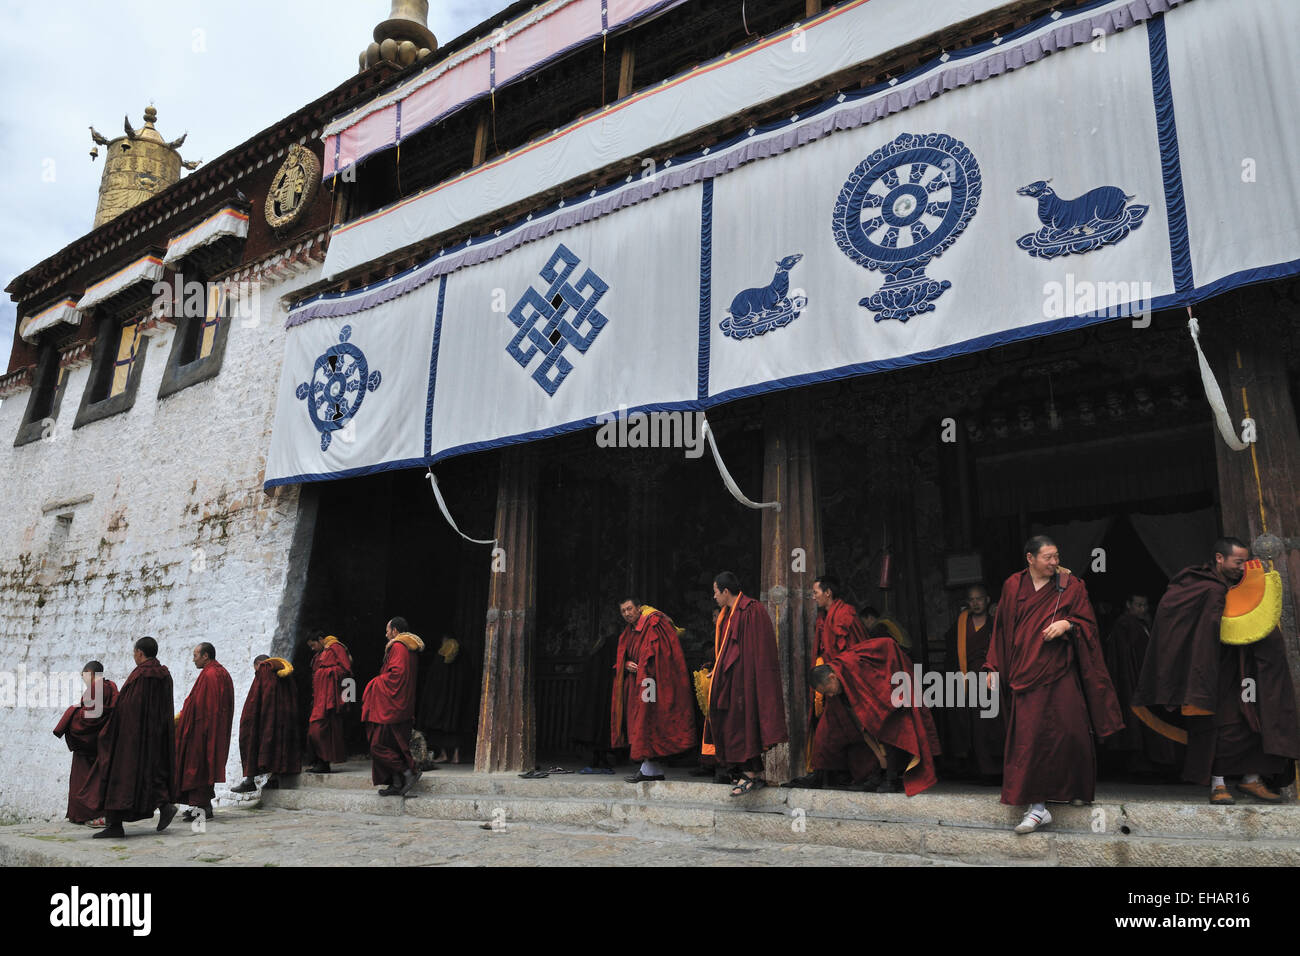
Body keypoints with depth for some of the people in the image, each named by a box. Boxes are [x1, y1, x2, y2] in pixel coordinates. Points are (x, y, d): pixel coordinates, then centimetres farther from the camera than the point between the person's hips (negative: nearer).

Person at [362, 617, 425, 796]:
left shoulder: (398, 647, -12)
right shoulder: (409, 649, 18)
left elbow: (396, 673, -22)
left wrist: (377, 682, -8)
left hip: (391, 707, -10)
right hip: (402, 707, 10)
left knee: (379, 746, -8)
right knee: (395, 747, 11)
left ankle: (409, 773, -11)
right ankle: (397, 784, 11)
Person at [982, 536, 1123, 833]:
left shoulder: (1070, 586, 3)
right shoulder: (1012, 586, 6)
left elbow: (1087, 622, 6)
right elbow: (1002, 628, 11)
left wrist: (1067, 624, -16)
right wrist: (994, 667, 8)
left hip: (1060, 674, 0)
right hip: (1025, 673, 1)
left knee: (1069, 733, 3)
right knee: (1029, 738, -3)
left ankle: (1076, 788, 29)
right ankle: (1037, 806, 3)